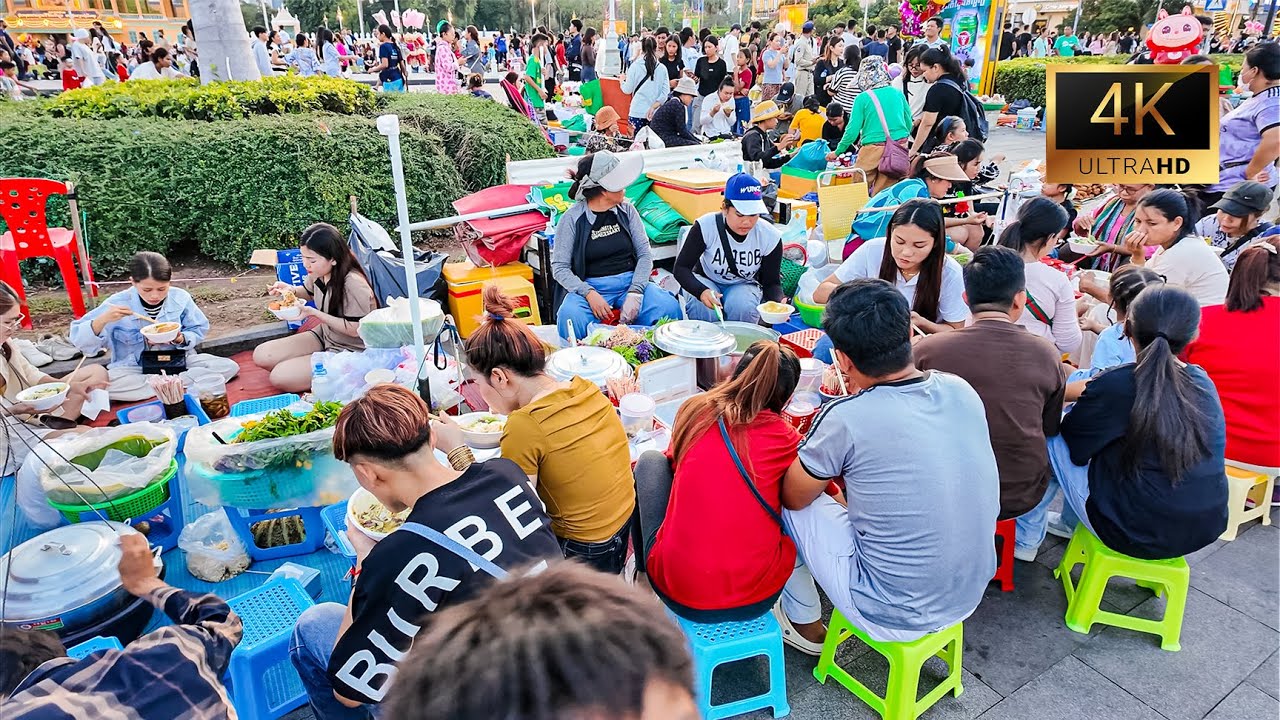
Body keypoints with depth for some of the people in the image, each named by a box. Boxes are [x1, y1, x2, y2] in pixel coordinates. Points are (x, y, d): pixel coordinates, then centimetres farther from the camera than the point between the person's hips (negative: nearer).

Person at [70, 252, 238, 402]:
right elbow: (81, 341, -10)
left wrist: (180, 339, -20)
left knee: (229, 366, -21)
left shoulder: (180, 298, -8)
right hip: (135, 369, -1)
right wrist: (102, 320, -30)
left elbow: (198, 331, 2)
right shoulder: (117, 304, -12)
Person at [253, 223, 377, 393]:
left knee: (280, 377, -19)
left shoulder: (354, 284, -29)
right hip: (324, 336, 8)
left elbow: (354, 330, -24)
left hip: (349, 350, -8)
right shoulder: (318, 272, -6)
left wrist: (314, 313, -24)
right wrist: (292, 290, -4)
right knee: (261, 355, 0)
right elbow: (309, 292, 19)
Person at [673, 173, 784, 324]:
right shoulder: (705, 226, -25)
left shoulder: (770, 237, -19)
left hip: (744, 285, 1)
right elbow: (680, 268, -22)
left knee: (743, 308, -33)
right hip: (706, 281, -1)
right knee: (704, 308, -34)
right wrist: (701, 291, -44)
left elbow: (771, 282, -9)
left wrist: (778, 303, -35)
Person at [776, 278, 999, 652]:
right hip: (970, 597, 7)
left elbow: (794, 496, -7)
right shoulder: (962, 390, -7)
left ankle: (806, 625, 27)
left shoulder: (845, 419, -25)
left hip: (895, 617, -6)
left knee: (791, 502, 7)